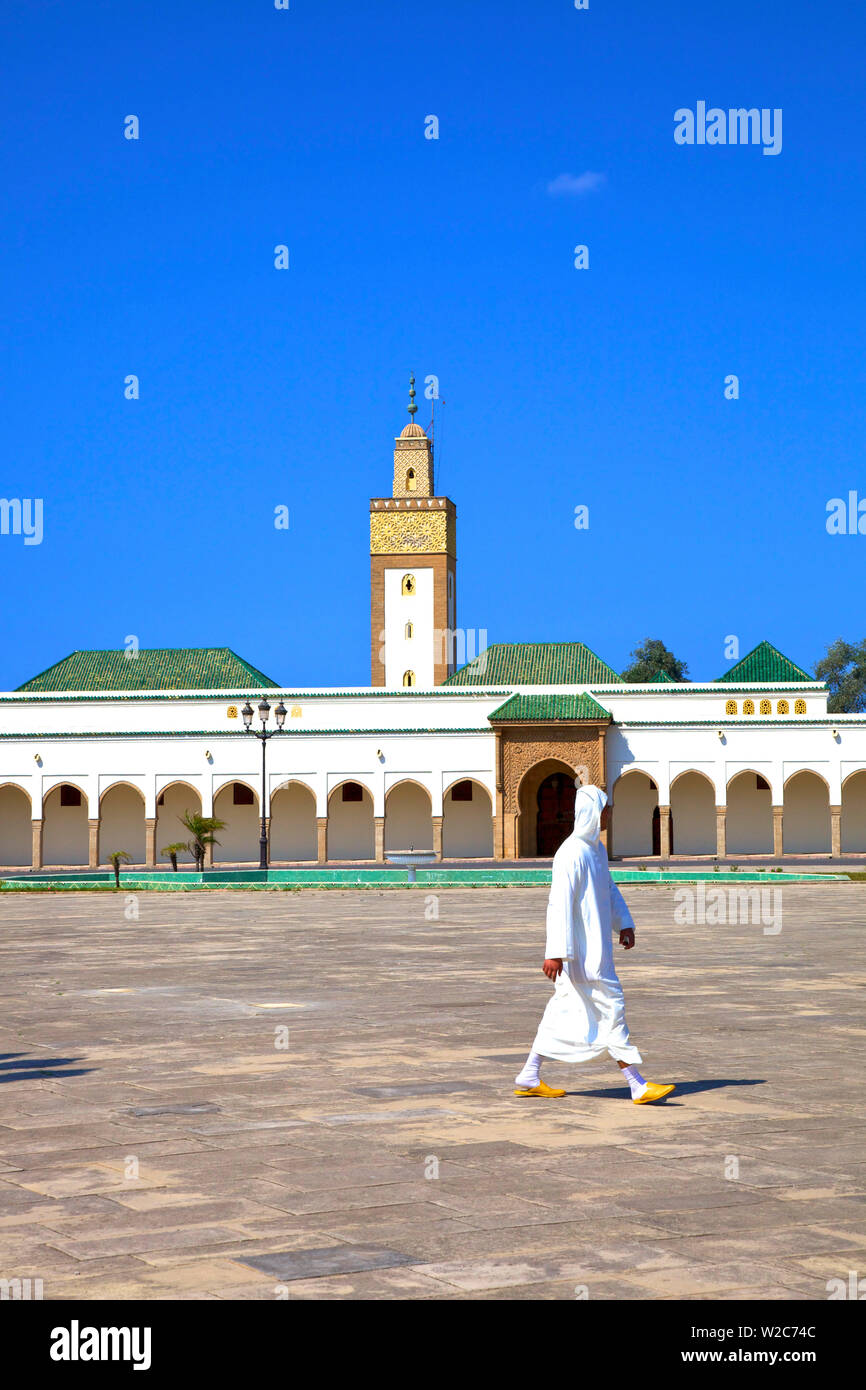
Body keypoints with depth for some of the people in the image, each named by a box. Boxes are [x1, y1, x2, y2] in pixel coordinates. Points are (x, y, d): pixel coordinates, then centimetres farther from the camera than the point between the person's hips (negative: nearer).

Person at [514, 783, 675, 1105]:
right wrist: (555, 952, -26)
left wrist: (624, 924, 11)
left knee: (566, 1007, 14)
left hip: (595, 943, 10)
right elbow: (559, 903, -23)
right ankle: (637, 1086, -4)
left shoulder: (596, 848, 13)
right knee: (611, 1008, -7)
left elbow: (609, 889, 24)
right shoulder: (572, 853, -19)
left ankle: (529, 1077, 21)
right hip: (582, 950, -10)